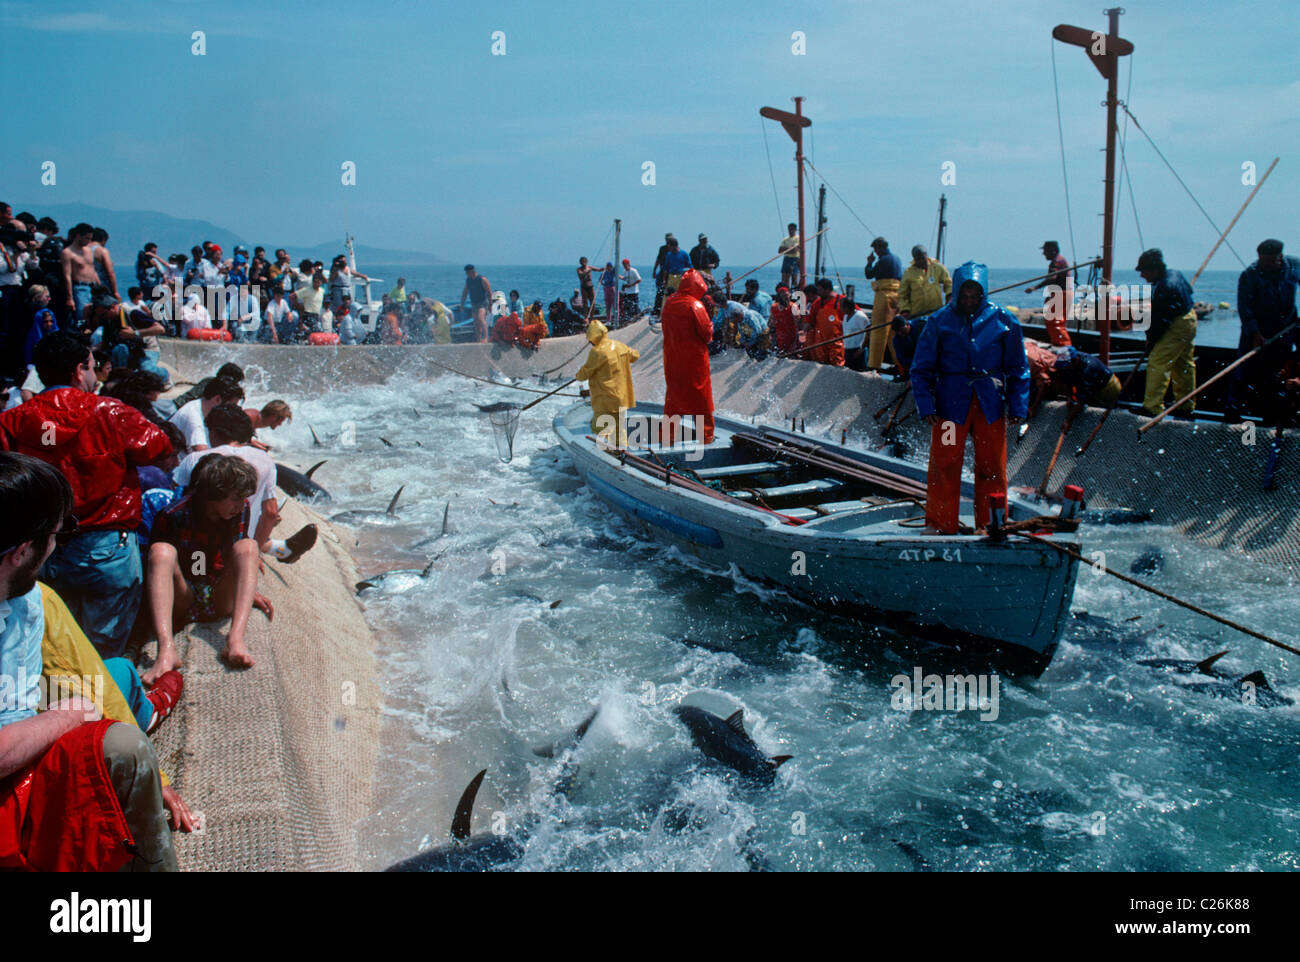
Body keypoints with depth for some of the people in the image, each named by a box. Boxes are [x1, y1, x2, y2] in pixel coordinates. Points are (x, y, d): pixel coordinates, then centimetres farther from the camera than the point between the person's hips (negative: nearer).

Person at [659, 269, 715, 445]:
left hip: (672, 356, 5)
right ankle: (706, 434, 16)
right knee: (700, 395, 8)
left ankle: (668, 434, 19)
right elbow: (707, 332, -14)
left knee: (673, 394, 16)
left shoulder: (669, 302, 1)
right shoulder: (696, 305, -17)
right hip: (694, 357, -5)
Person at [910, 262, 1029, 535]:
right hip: (950, 402, -1)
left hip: (991, 403, 1)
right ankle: (939, 524, 12)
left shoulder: (1003, 320, 2)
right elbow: (921, 369, 3)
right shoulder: (940, 320, -1)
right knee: (944, 464, -1)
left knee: (992, 466, 6)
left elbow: (1018, 368, 9)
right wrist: (926, 406, -6)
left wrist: (1018, 407, 2)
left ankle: (992, 525, 20)